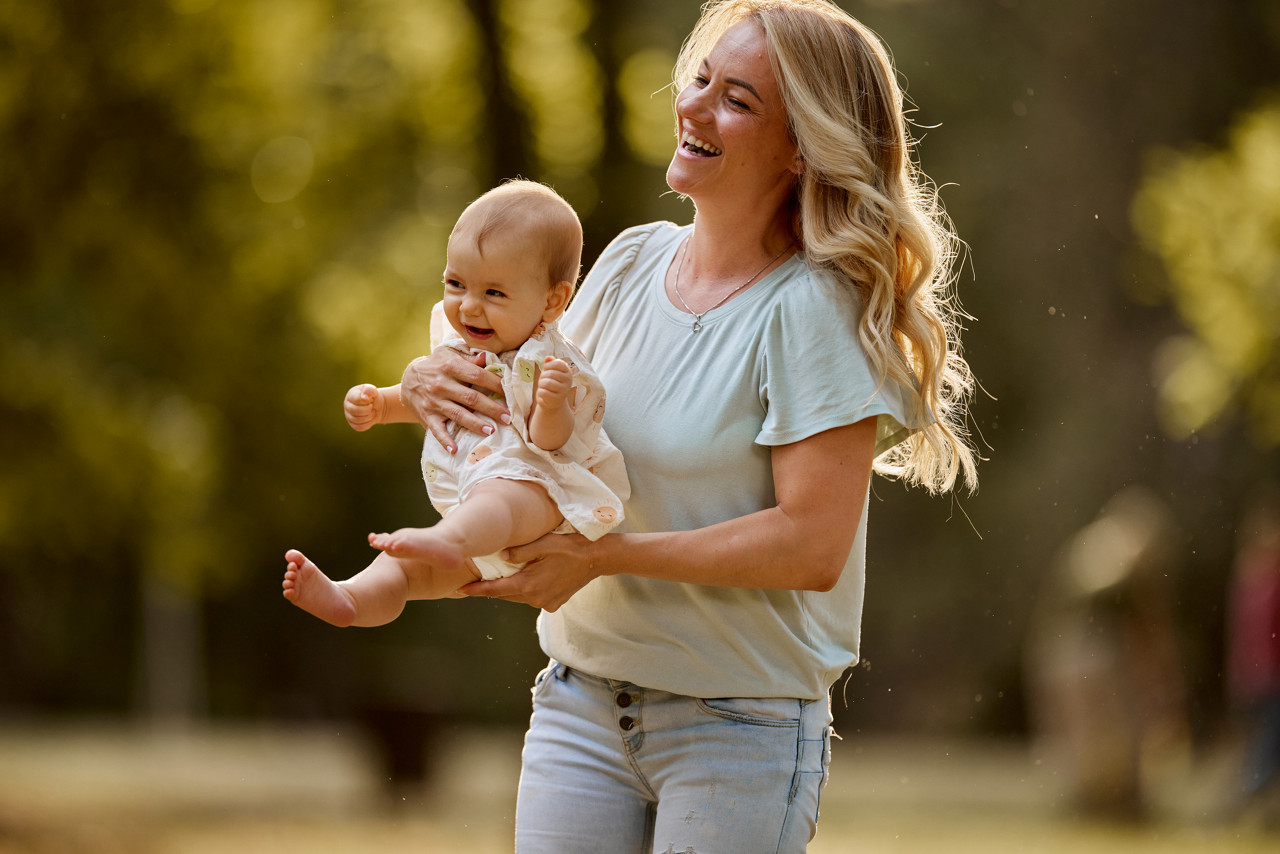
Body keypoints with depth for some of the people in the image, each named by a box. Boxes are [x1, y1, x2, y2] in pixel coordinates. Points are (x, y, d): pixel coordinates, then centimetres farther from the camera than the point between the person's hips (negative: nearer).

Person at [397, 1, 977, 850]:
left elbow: (812, 546, -21)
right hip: (581, 705, 5)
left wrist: (605, 554, -20)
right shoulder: (630, 263, 4)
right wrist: (435, 382, -4)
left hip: (742, 726, -5)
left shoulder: (816, 309, -15)